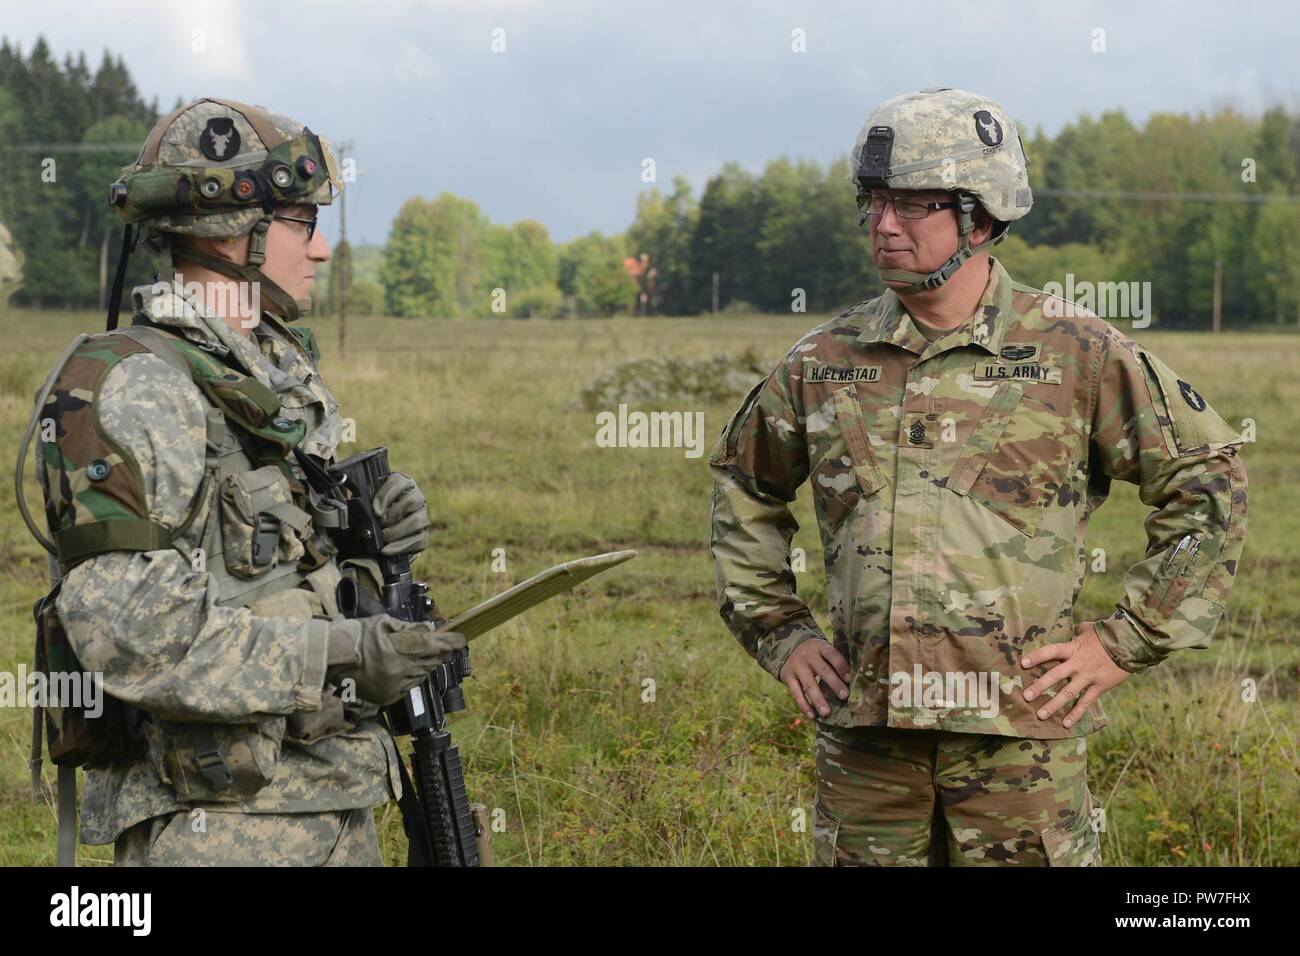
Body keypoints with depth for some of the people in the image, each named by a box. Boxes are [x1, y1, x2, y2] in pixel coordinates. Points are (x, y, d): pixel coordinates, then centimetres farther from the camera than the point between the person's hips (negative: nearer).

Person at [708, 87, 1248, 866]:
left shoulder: (1081, 355, -2)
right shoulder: (825, 362, 8)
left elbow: (1209, 485, 1)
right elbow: (743, 484, 23)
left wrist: (1126, 643, -3)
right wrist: (776, 631, 13)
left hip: (1019, 725, -3)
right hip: (864, 723, 4)